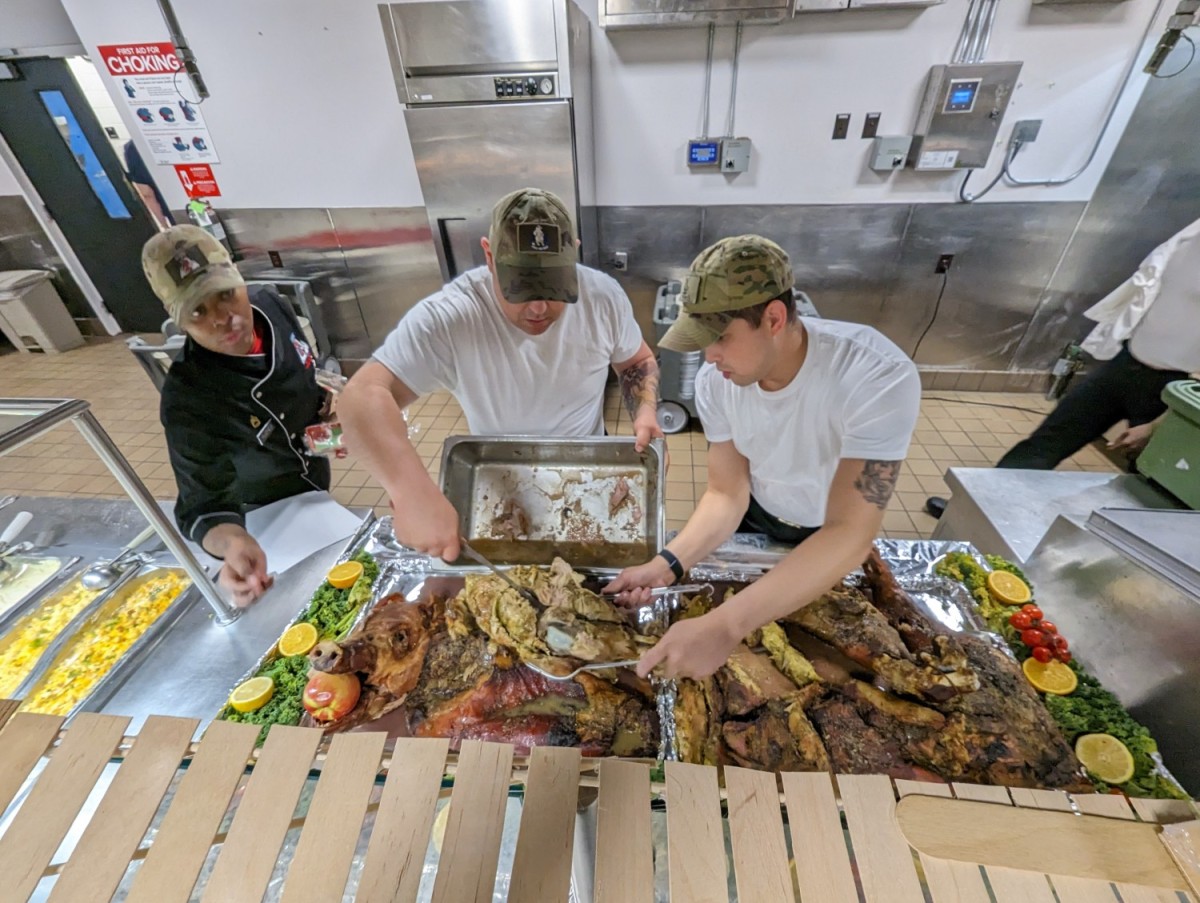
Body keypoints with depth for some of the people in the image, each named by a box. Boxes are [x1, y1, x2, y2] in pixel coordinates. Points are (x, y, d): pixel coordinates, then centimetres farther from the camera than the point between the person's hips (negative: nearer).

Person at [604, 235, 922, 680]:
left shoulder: (880, 378, -37)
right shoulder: (715, 379, -23)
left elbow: (850, 534, -41)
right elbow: (727, 493, -18)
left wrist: (725, 626, -51)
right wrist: (667, 563, -35)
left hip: (836, 543, -2)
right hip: (754, 524, 3)